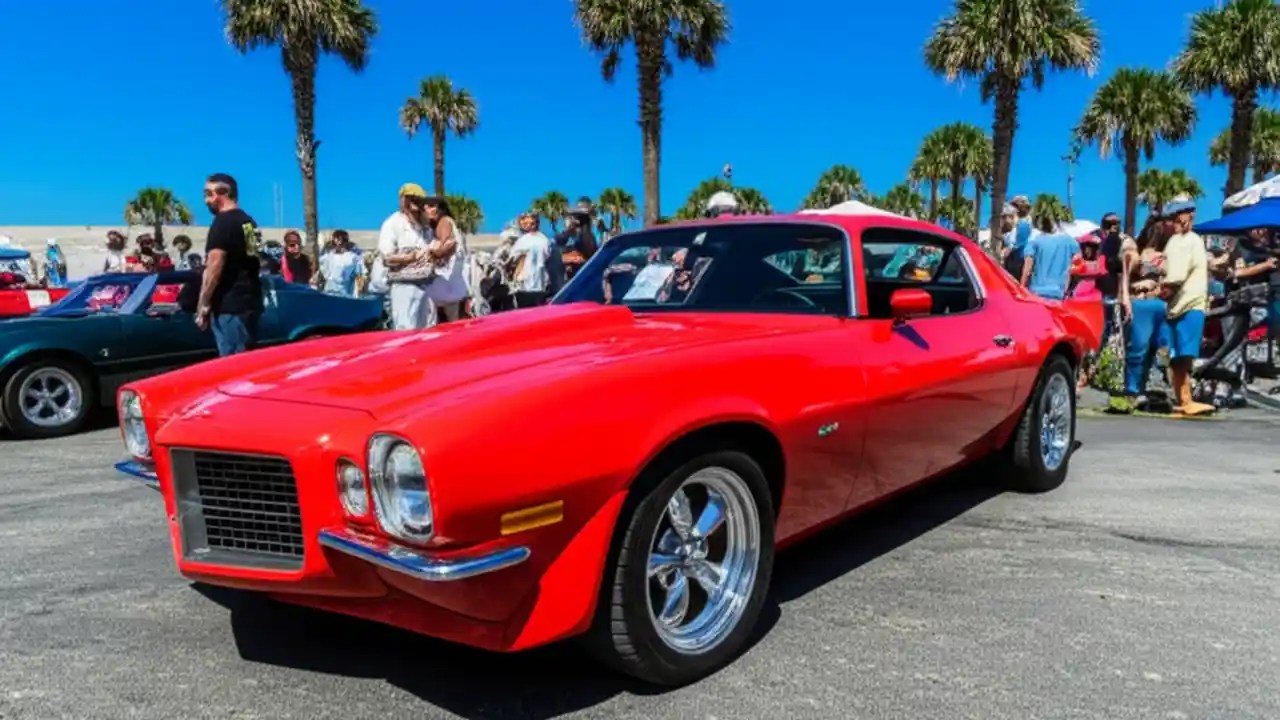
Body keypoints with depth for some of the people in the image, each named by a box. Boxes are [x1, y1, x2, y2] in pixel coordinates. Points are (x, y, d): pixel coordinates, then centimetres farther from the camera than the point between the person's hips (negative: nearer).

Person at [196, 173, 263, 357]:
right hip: (250, 302, 9)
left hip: (229, 305, -9)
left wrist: (203, 305, -13)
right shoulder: (249, 222, 15)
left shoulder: (223, 222, -11)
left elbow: (214, 266, -17)